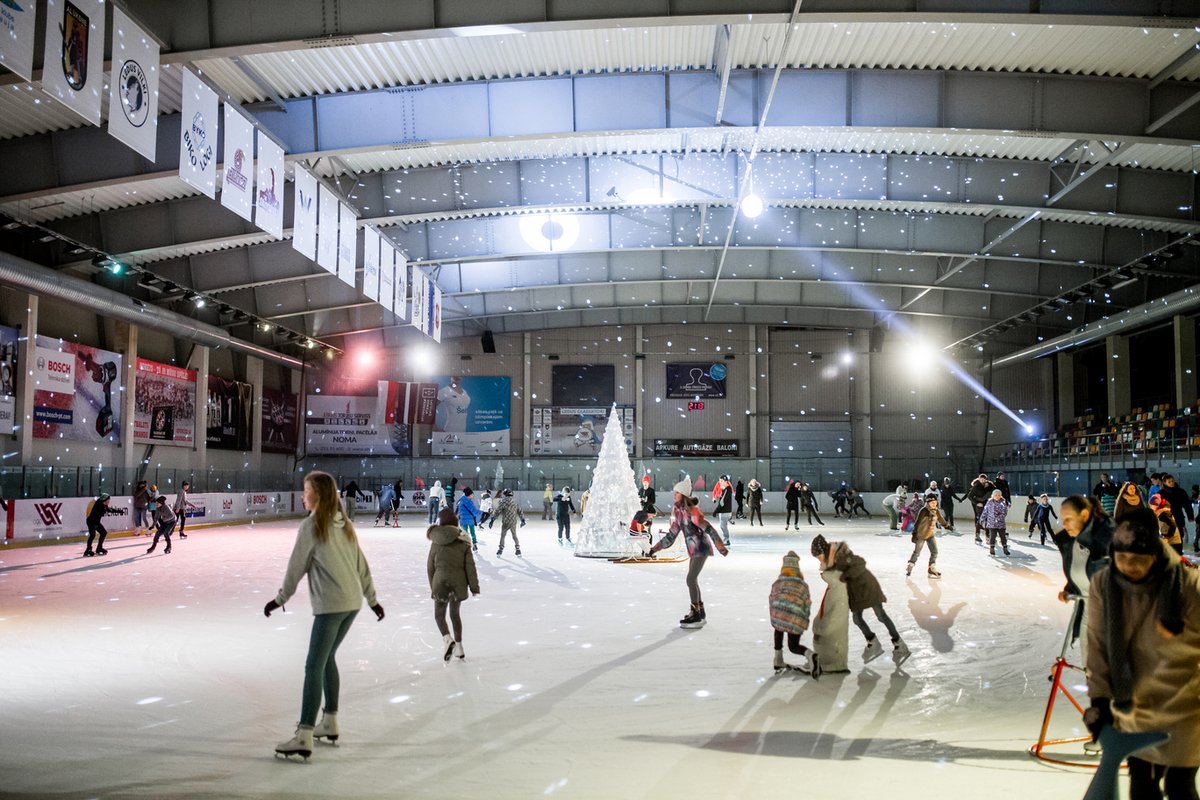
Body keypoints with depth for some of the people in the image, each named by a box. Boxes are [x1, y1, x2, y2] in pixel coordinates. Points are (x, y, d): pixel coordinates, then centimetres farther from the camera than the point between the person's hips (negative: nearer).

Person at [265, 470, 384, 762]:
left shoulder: (312, 525, -11)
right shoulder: (343, 524, 11)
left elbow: (297, 565, -8)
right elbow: (361, 564, 15)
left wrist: (281, 597, 4)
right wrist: (372, 598, 22)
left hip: (330, 606, -8)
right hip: (353, 603, 8)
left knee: (314, 667, -5)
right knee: (327, 659, 21)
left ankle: (304, 737, -5)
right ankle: (329, 723, 28)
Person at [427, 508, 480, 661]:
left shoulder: (436, 542, -3)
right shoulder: (463, 541, -3)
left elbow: (430, 566, 3)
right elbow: (470, 566, -3)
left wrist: (432, 587, 14)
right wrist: (474, 586, 2)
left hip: (441, 581, -2)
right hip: (459, 582, 2)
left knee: (439, 614, 10)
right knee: (455, 614, 19)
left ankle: (447, 639, -16)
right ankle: (458, 647, 21)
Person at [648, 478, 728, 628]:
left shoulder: (692, 510, -19)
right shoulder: (678, 511, 7)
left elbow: (708, 528, -23)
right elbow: (672, 534, 13)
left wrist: (721, 547, -27)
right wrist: (656, 548, 13)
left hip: (701, 549, -9)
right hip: (693, 550, 9)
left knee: (691, 579, -12)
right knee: (693, 580, 15)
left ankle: (696, 616, -5)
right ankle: (700, 613, 29)